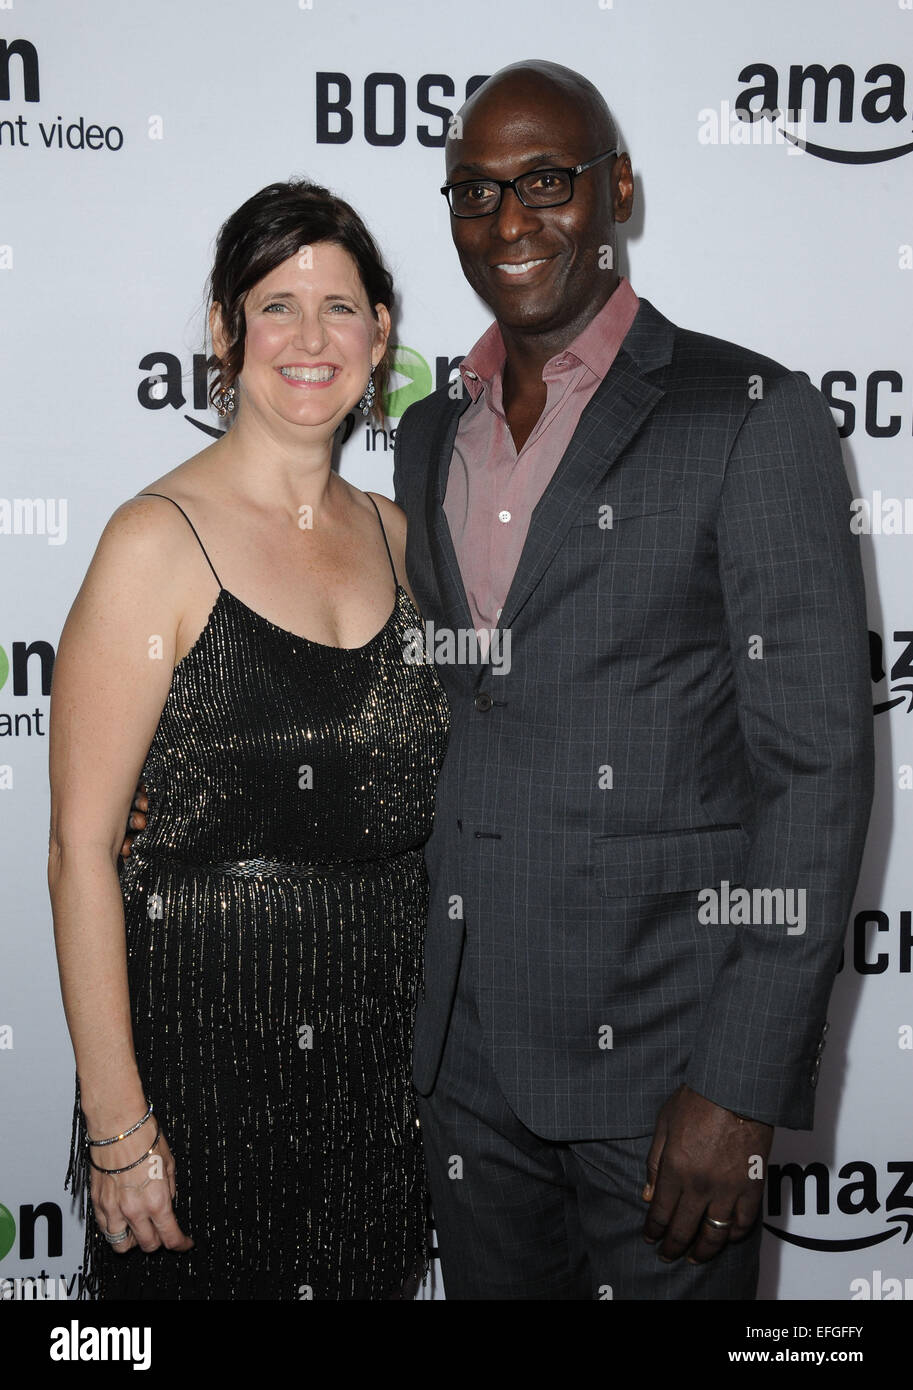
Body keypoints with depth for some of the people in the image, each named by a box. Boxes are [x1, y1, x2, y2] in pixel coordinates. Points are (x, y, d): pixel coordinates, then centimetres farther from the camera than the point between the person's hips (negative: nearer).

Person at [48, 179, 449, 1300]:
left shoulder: (391, 534, 6)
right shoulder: (159, 540, -13)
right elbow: (81, 848, -14)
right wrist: (117, 1123, -15)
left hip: (383, 1058, 6)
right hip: (206, 1051, -5)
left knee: (371, 1283, 19)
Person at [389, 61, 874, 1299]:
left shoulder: (754, 419, -9)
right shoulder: (431, 435, 10)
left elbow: (816, 766, -13)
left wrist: (741, 1084, -17)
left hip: (662, 1046, -5)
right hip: (468, 1047, 6)